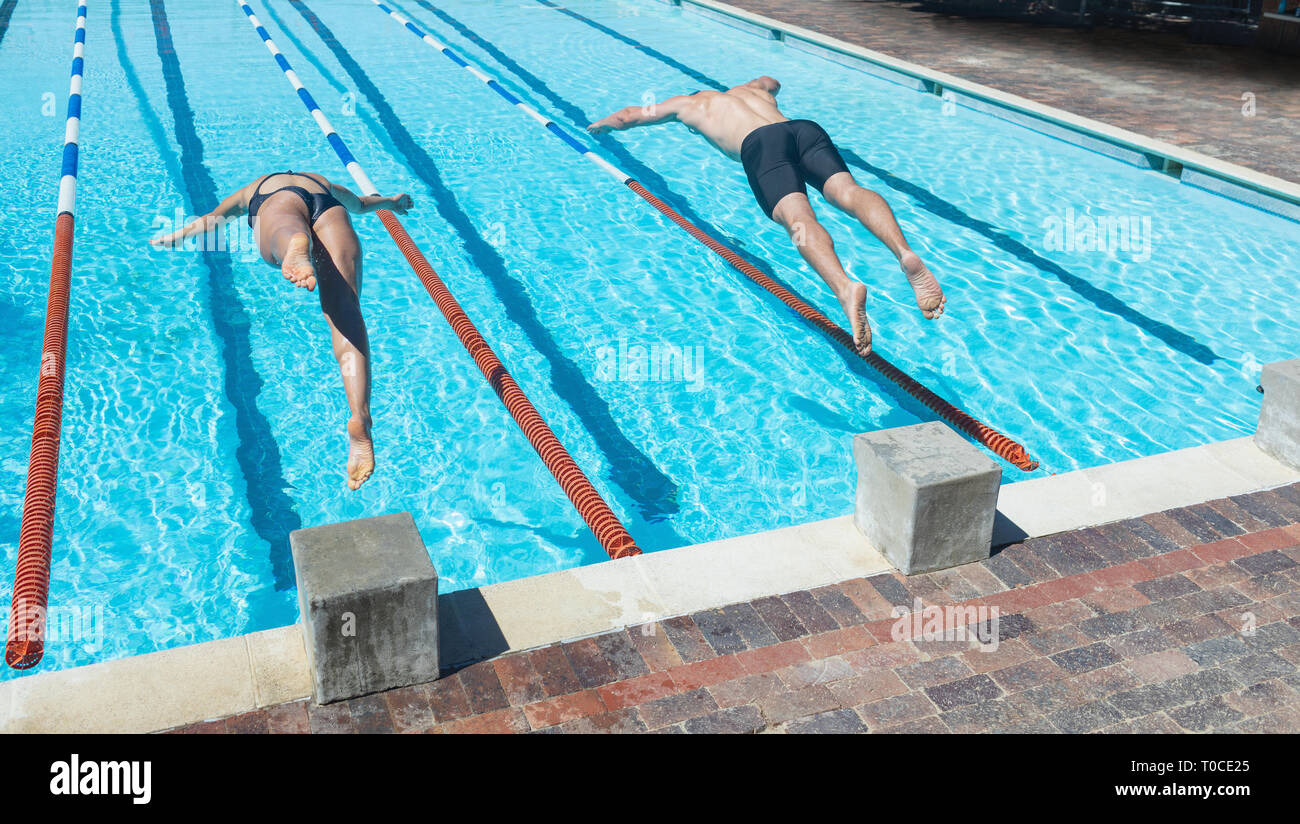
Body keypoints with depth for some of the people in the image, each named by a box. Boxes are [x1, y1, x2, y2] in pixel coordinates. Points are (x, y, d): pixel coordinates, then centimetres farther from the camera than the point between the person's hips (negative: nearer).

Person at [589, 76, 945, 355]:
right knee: (847, 190, -21)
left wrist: (600, 124, 66)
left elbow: (627, 117, 46)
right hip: (806, 127, 4)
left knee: (799, 218, -27)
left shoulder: (689, 103, 35)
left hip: (760, 142, -4)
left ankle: (845, 288, -57)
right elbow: (770, 81, 72)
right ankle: (905, 253, -52)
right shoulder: (751, 90, 45)